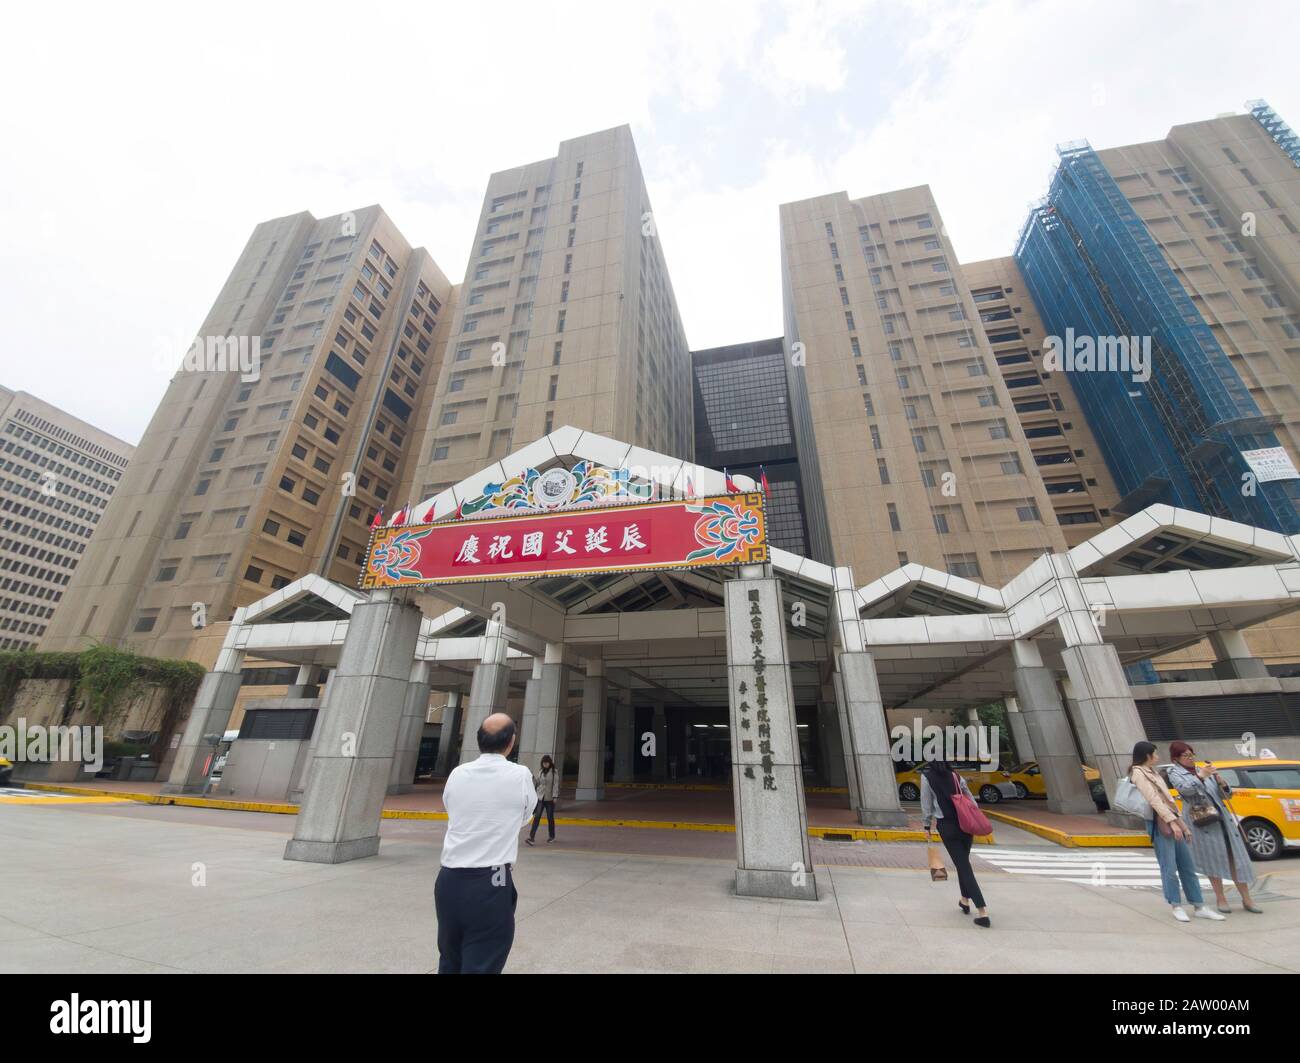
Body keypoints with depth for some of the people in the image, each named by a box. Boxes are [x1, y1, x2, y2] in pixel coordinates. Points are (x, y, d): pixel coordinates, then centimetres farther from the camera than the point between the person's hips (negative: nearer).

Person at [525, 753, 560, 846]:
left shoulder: (554, 772, -6)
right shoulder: (541, 772, 10)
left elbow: (556, 784, -10)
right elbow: (537, 782, 14)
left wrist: (555, 796, -16)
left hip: (549, 798, -3)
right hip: (540, 797, 3)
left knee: (550, 818, 8)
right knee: (536, 817, -6)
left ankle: (551, 836, 26)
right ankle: (531, 837, -8)